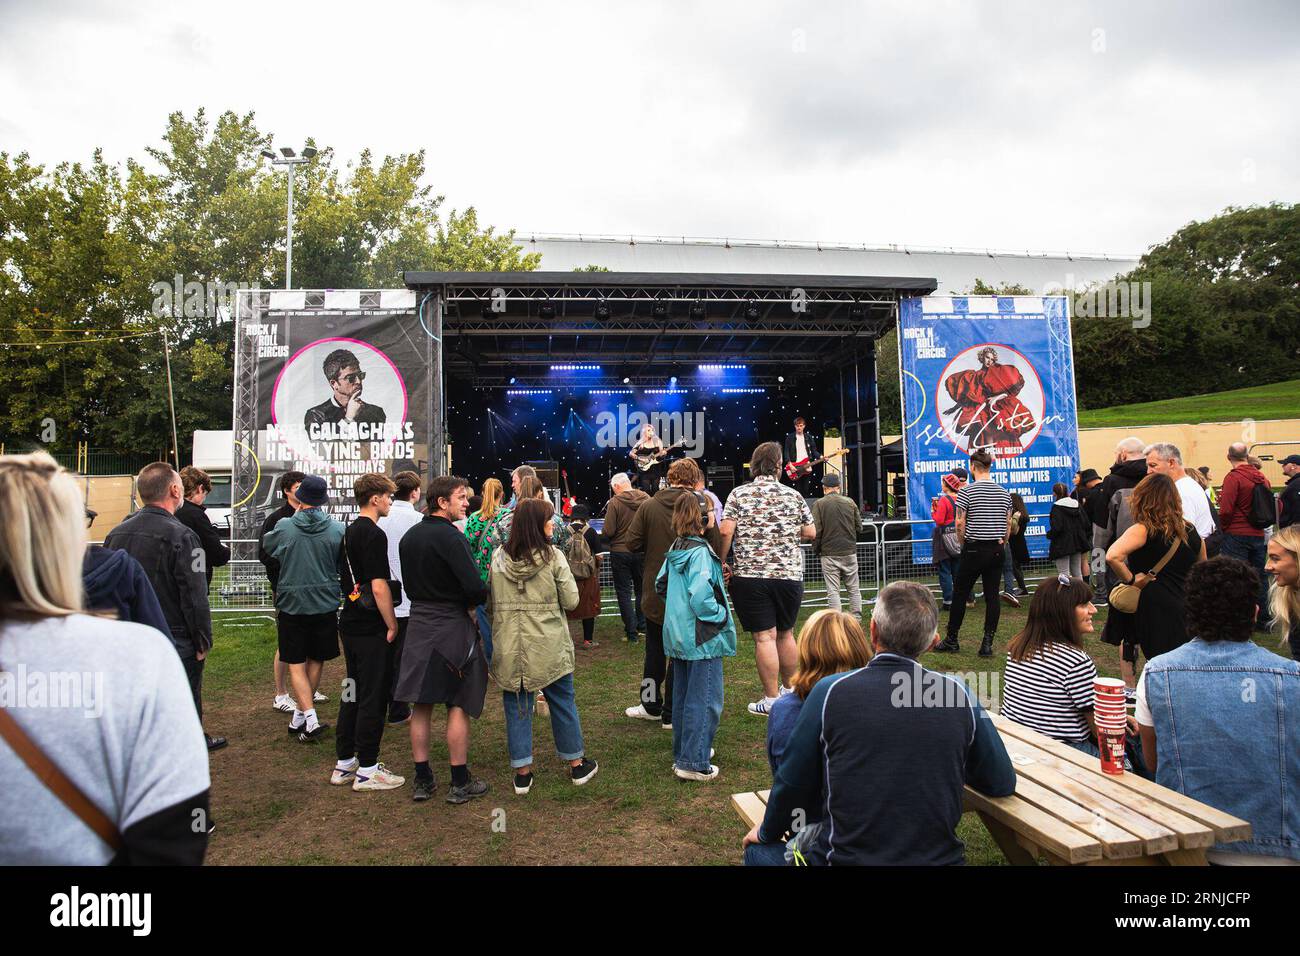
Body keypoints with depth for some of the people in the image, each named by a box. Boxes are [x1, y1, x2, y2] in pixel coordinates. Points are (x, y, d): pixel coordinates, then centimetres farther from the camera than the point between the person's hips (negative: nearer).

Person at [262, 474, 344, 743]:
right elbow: (346, 569, 3)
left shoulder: (284, 526, -8)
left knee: (296, 664, 5)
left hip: (291, 604, -1)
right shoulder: (337, 529, -7)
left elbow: (266, 545, 15)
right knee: (316, 661, 16)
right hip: (325, 605, 1)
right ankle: (299, 717, 27)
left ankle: (310, 719, -8)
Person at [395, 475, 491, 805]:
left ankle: (422, 780, 20)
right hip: (451, 628, -7)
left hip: (418, 625, 7)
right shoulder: (450, 537, -17)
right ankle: (460, 783, 12)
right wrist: (472, 603, -2)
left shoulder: (408, 537, 7)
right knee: (458, 707, 3)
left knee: (421, 706, 12)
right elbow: (475, 588, -22)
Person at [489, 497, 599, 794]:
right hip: (549, 647, -2)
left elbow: (490, 604, 6)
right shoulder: (553, 557, -12)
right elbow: (571, 601, -9)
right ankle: (576, 764, 26)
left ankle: (522, 771, 18)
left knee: (516, 706, 11)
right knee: (562, 703, 13)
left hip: (509, 648, 3)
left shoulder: (499, 557, -1)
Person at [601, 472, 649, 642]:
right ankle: (642, 626, 28)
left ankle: (631, 633, 7)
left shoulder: (614, 502, -16)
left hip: (620, 552, -4)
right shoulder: (646, 498, -4)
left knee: (624, 592, 7)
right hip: (642, 552, 4)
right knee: (641, 589, 20)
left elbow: (608, 531, -18)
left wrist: (603, 537, 3)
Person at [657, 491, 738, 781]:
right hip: (703, 637, -9)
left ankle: (683, 752, 31)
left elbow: (660, 586, 14)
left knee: (683, 696, 19)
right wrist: (722, 616, -13)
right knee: (705, 700, 1)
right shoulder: (701, 552, -20)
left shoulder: (675, 549, 7)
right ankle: (694, 762, 5)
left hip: (679, 634, 9)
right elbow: (701, 597, -28)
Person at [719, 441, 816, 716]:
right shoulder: (793, 495, 4)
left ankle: (771, 699, 4)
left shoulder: (739, 494, -2)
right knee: (786, 633, 17)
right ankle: (789, 690, 31)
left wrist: (720, 561, 1)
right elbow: (810, 533, 6)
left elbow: (725, 531, -11)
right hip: (790, 574, 3)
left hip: (750, 575, -2)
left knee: (764, 637, 0)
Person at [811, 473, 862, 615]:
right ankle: (856, 618, 15)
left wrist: (816, 549, 6)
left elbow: (816, 530, -9)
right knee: (854, 588, 13)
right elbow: (859, 528, 7)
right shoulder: (850, 502, 2)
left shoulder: (818, 504, -6)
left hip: (829, 554, -3)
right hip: (850, 551, 3)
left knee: (833, 590, 2)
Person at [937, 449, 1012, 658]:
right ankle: (988, 644, 7)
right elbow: (1008, 525, 9)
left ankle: (951, 640, 16)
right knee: (992, 596, 6)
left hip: (974, 550, -5)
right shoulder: (1004, 493, 5)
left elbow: (960, 525, -10)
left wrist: (963, 544, 5)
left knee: (959, 595, 7)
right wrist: (1001, 545, 17)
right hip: (996, 551, 5)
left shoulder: (967, 492, -11)